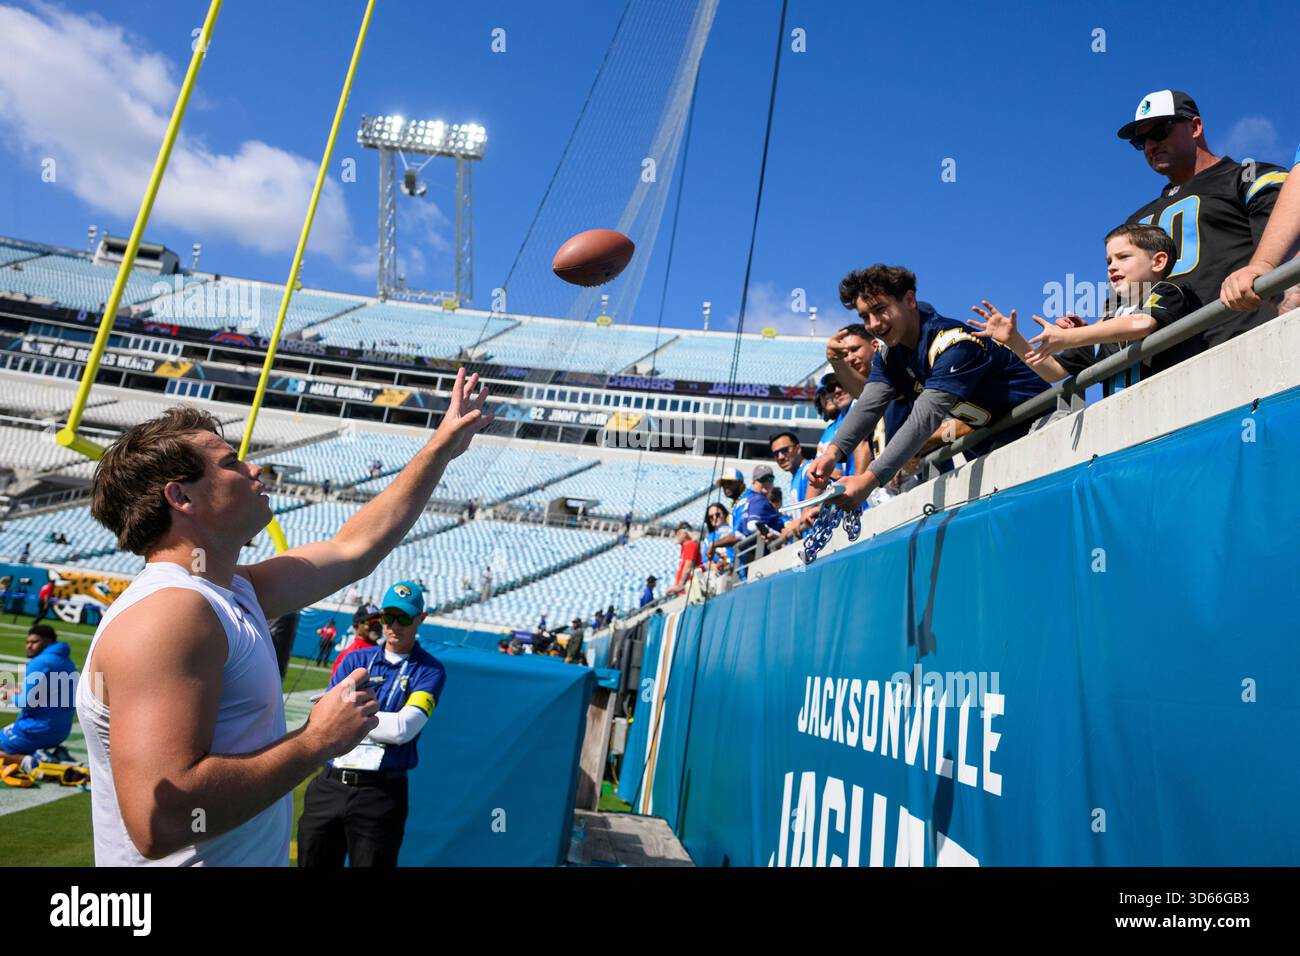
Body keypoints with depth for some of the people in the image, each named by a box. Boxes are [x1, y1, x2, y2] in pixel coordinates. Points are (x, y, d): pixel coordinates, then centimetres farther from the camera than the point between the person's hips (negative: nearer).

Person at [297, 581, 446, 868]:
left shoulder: (430, 670, -2)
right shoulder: (356, 659, 11)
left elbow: (403, 730, -16)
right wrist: (387, 721, -12)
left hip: (381, 794, -4)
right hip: (329, 786, 4)